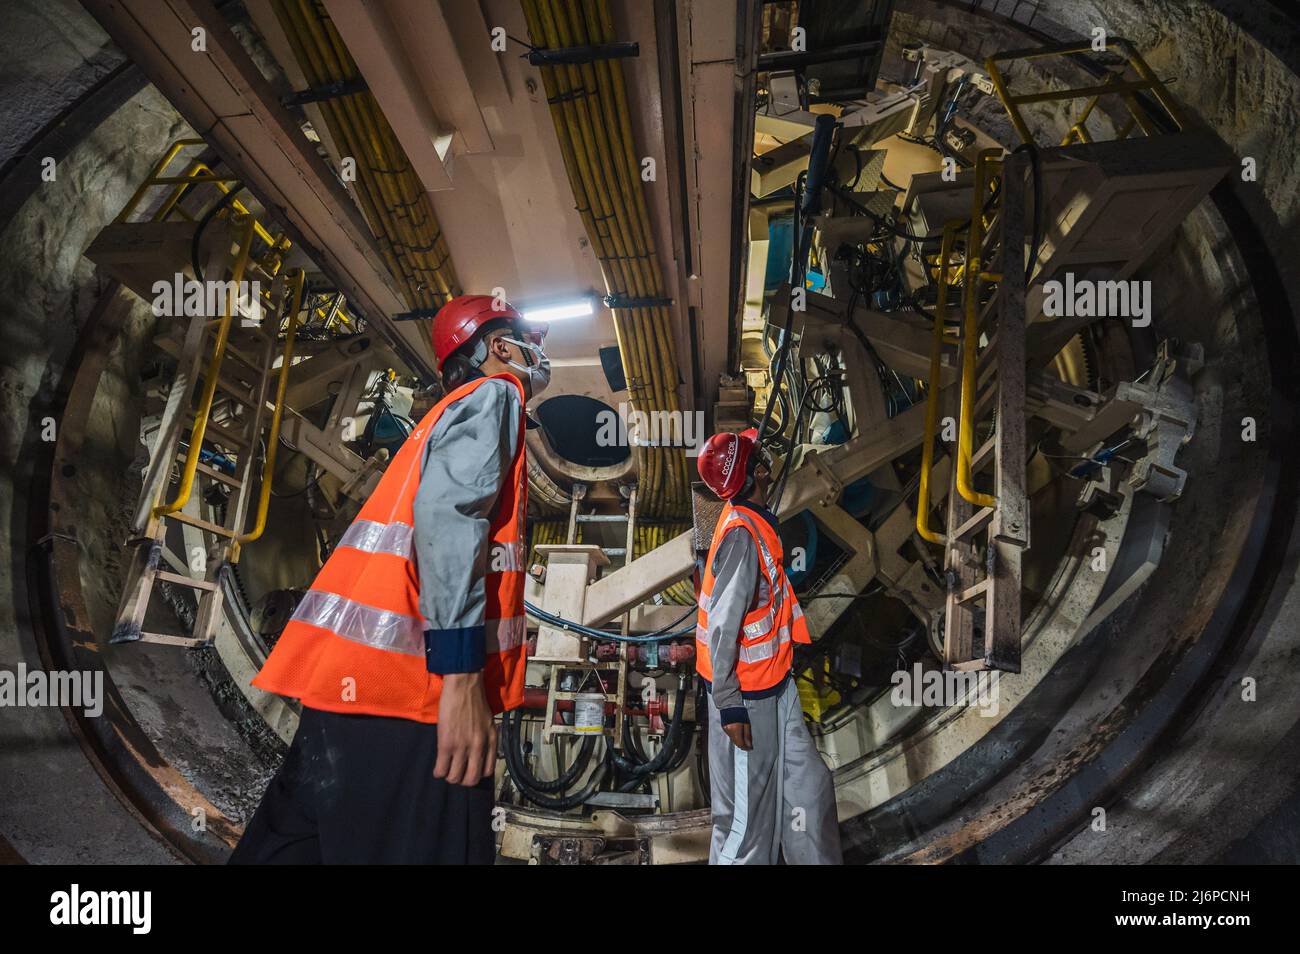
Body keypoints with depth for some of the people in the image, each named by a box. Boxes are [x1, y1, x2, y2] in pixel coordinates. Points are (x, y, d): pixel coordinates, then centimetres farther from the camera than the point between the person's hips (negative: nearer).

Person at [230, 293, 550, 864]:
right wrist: (461, 674, -23)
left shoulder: (458, 407, 28)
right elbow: (448, 511, -17)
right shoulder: (493, 394, 0)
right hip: (412, 676, -10)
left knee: (298, 842, 15)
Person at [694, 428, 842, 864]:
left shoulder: (753, 520, 3)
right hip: (748, 695, -9)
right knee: (750, 806, 8)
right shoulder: (741, 534, -25)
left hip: (774, 683, 9)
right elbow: (721, 627, -25)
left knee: (807, 786, 21)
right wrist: (729, 705, -21)